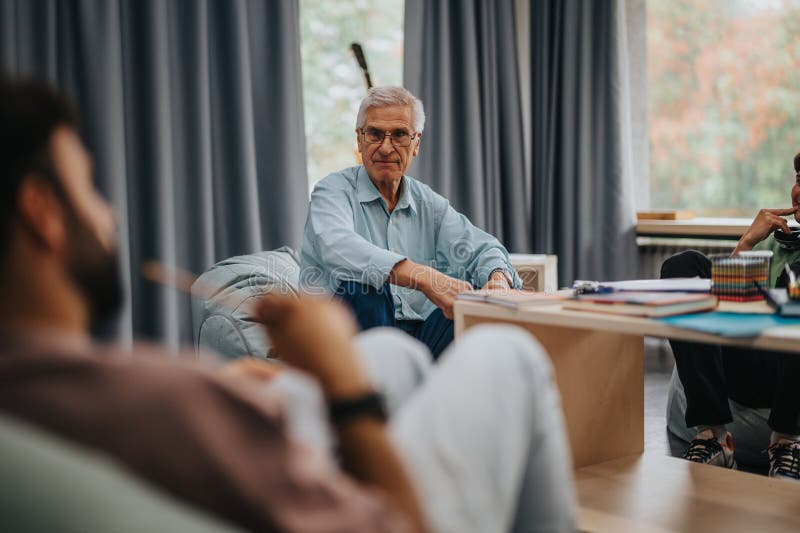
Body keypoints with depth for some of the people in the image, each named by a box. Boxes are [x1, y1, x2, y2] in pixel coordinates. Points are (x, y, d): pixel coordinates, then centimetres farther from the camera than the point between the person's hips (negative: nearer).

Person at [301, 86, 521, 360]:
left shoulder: (429, 204, 17)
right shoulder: (333, 191, -1)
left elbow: (480, 248, 6)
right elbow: (338, 248, -24)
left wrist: (498, 278, -21)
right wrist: (425, 278, -37)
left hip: (420, 335, 5)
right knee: (364, 283, -34)